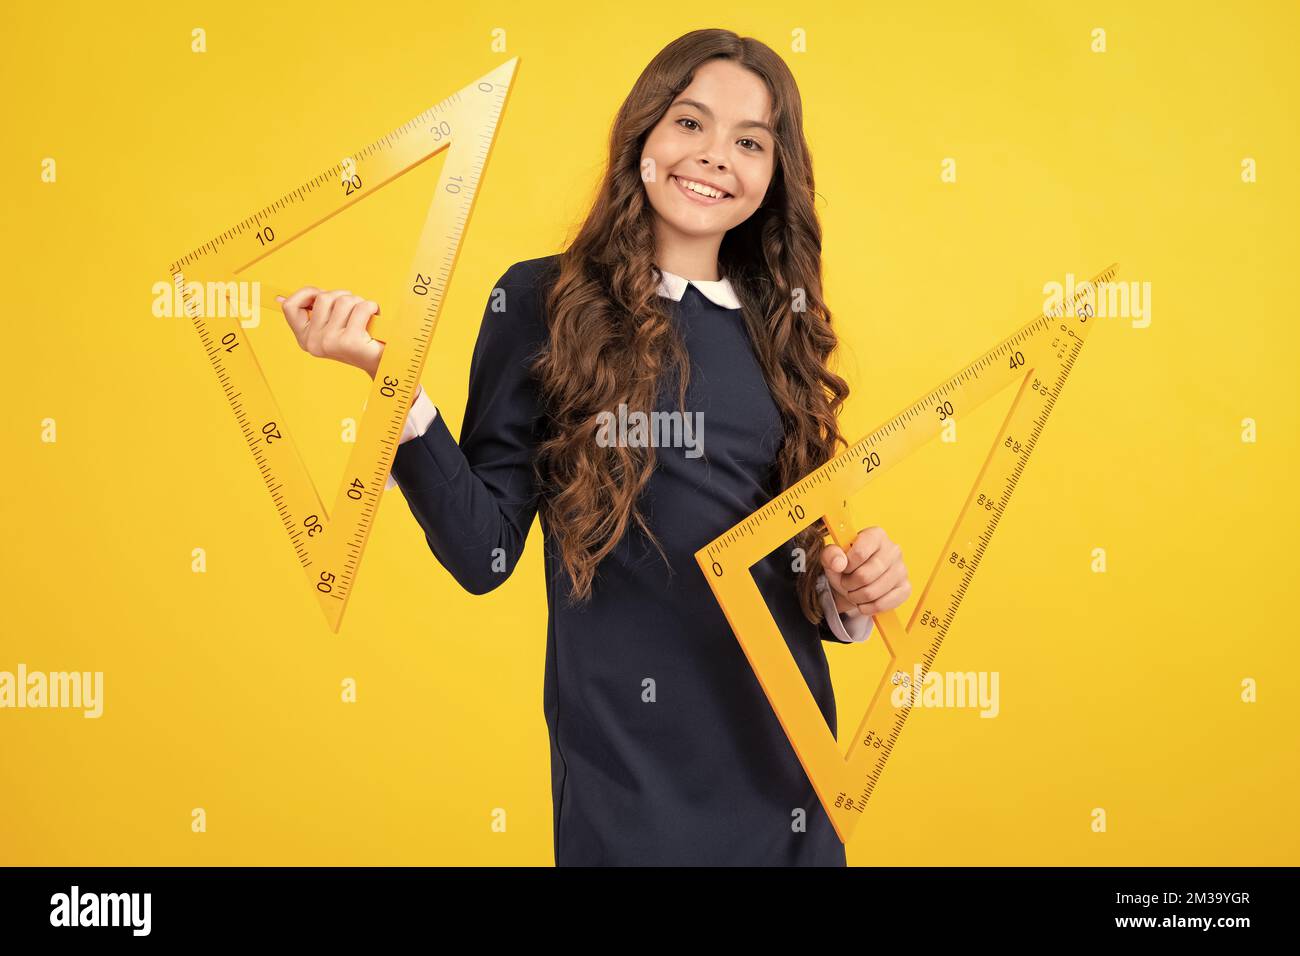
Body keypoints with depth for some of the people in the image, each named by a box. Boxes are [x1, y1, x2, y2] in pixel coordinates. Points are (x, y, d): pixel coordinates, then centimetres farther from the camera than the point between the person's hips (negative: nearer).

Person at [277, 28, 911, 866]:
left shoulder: (781, 325, 5)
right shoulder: (545, 302, -7)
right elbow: (483, 554, -11)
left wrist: (850, 596, -6)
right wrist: (394, 379, -20)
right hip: (628, 769, -4)